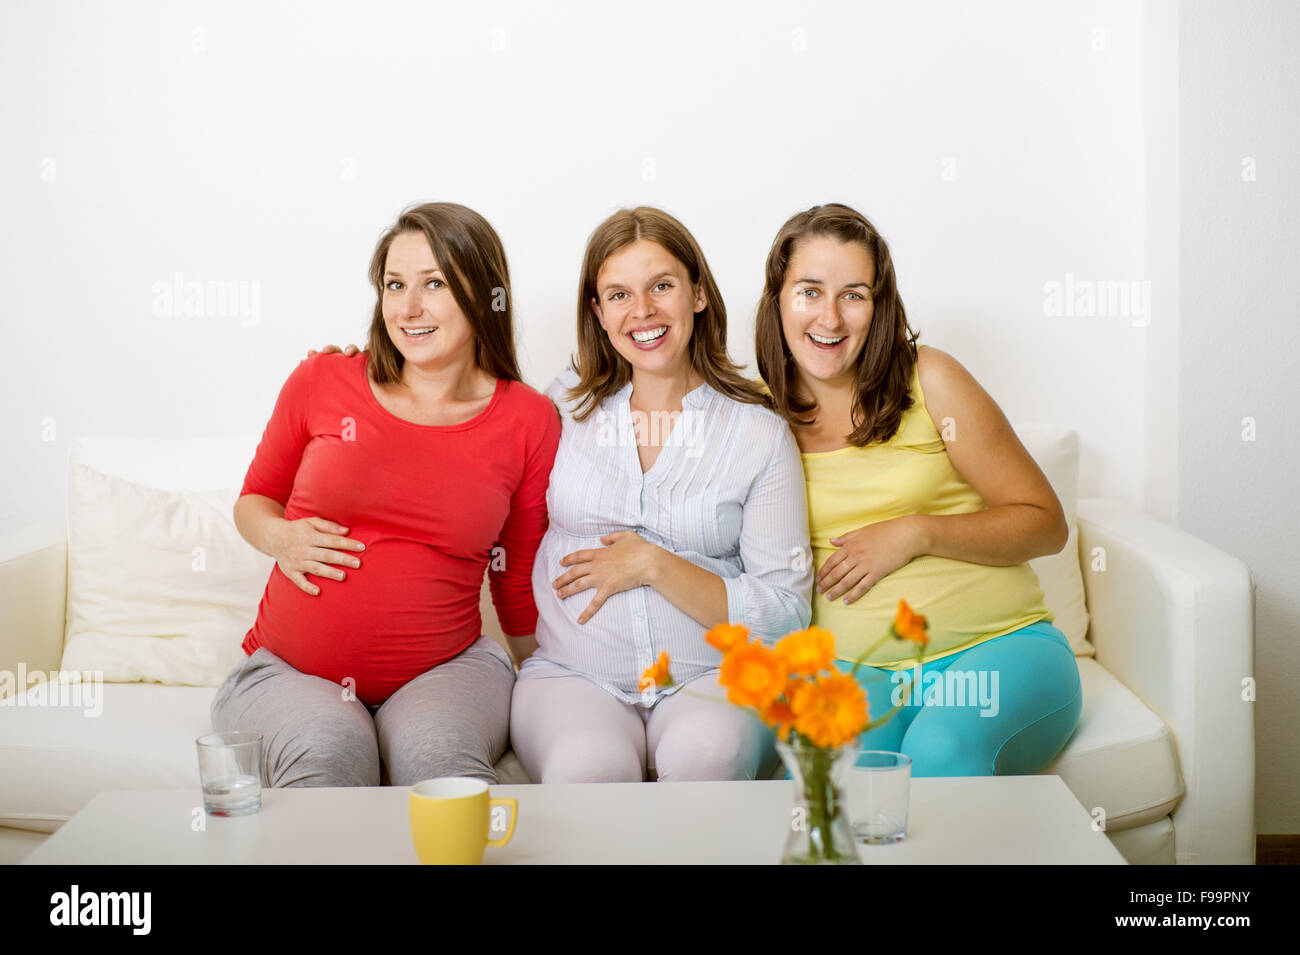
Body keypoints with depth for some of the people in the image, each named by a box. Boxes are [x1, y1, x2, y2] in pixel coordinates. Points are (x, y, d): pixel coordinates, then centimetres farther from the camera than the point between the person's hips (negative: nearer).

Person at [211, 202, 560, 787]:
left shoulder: (529, 421, 2)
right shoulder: (321, 383, 1)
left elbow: (522, 581, 12)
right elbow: (255, 501, 17)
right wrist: (280, 538, -5)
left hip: (444, 668, 0)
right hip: (289, 672, 0)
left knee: (440, 754, -32)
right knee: (328, 752, -32)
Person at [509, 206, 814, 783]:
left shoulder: (761, 434, 3)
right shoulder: (566, 405, 9)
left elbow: (785, 613, -2)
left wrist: (655, 566, -9)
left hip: (712, 678, 0)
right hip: (573, 674, 1)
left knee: (705, 756, -34)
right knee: (587, 769, -32)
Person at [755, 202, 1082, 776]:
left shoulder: (929, 382, 0)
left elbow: (1044, 523, 2)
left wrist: (917, 533, -11)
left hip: (997, 646, 0)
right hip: (855, 670, 1)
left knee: (941, 748, -33)